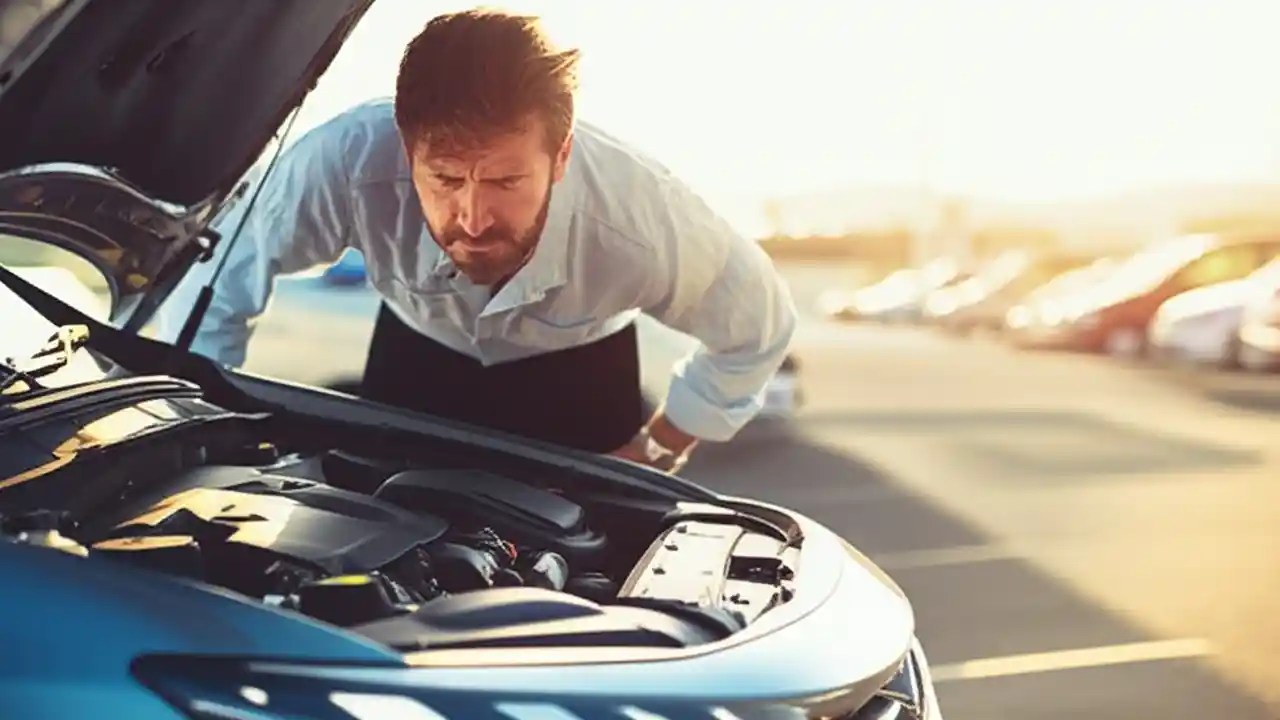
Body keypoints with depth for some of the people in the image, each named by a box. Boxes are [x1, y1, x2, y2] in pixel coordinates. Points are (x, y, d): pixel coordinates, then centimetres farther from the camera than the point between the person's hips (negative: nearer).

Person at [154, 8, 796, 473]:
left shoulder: (641, 219, -40)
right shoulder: (349, 162, -41)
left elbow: (760, 327, -18)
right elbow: (210, 281, -24)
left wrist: (651, 456, -13)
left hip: (576, 366, 0)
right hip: (417, 350, 1)